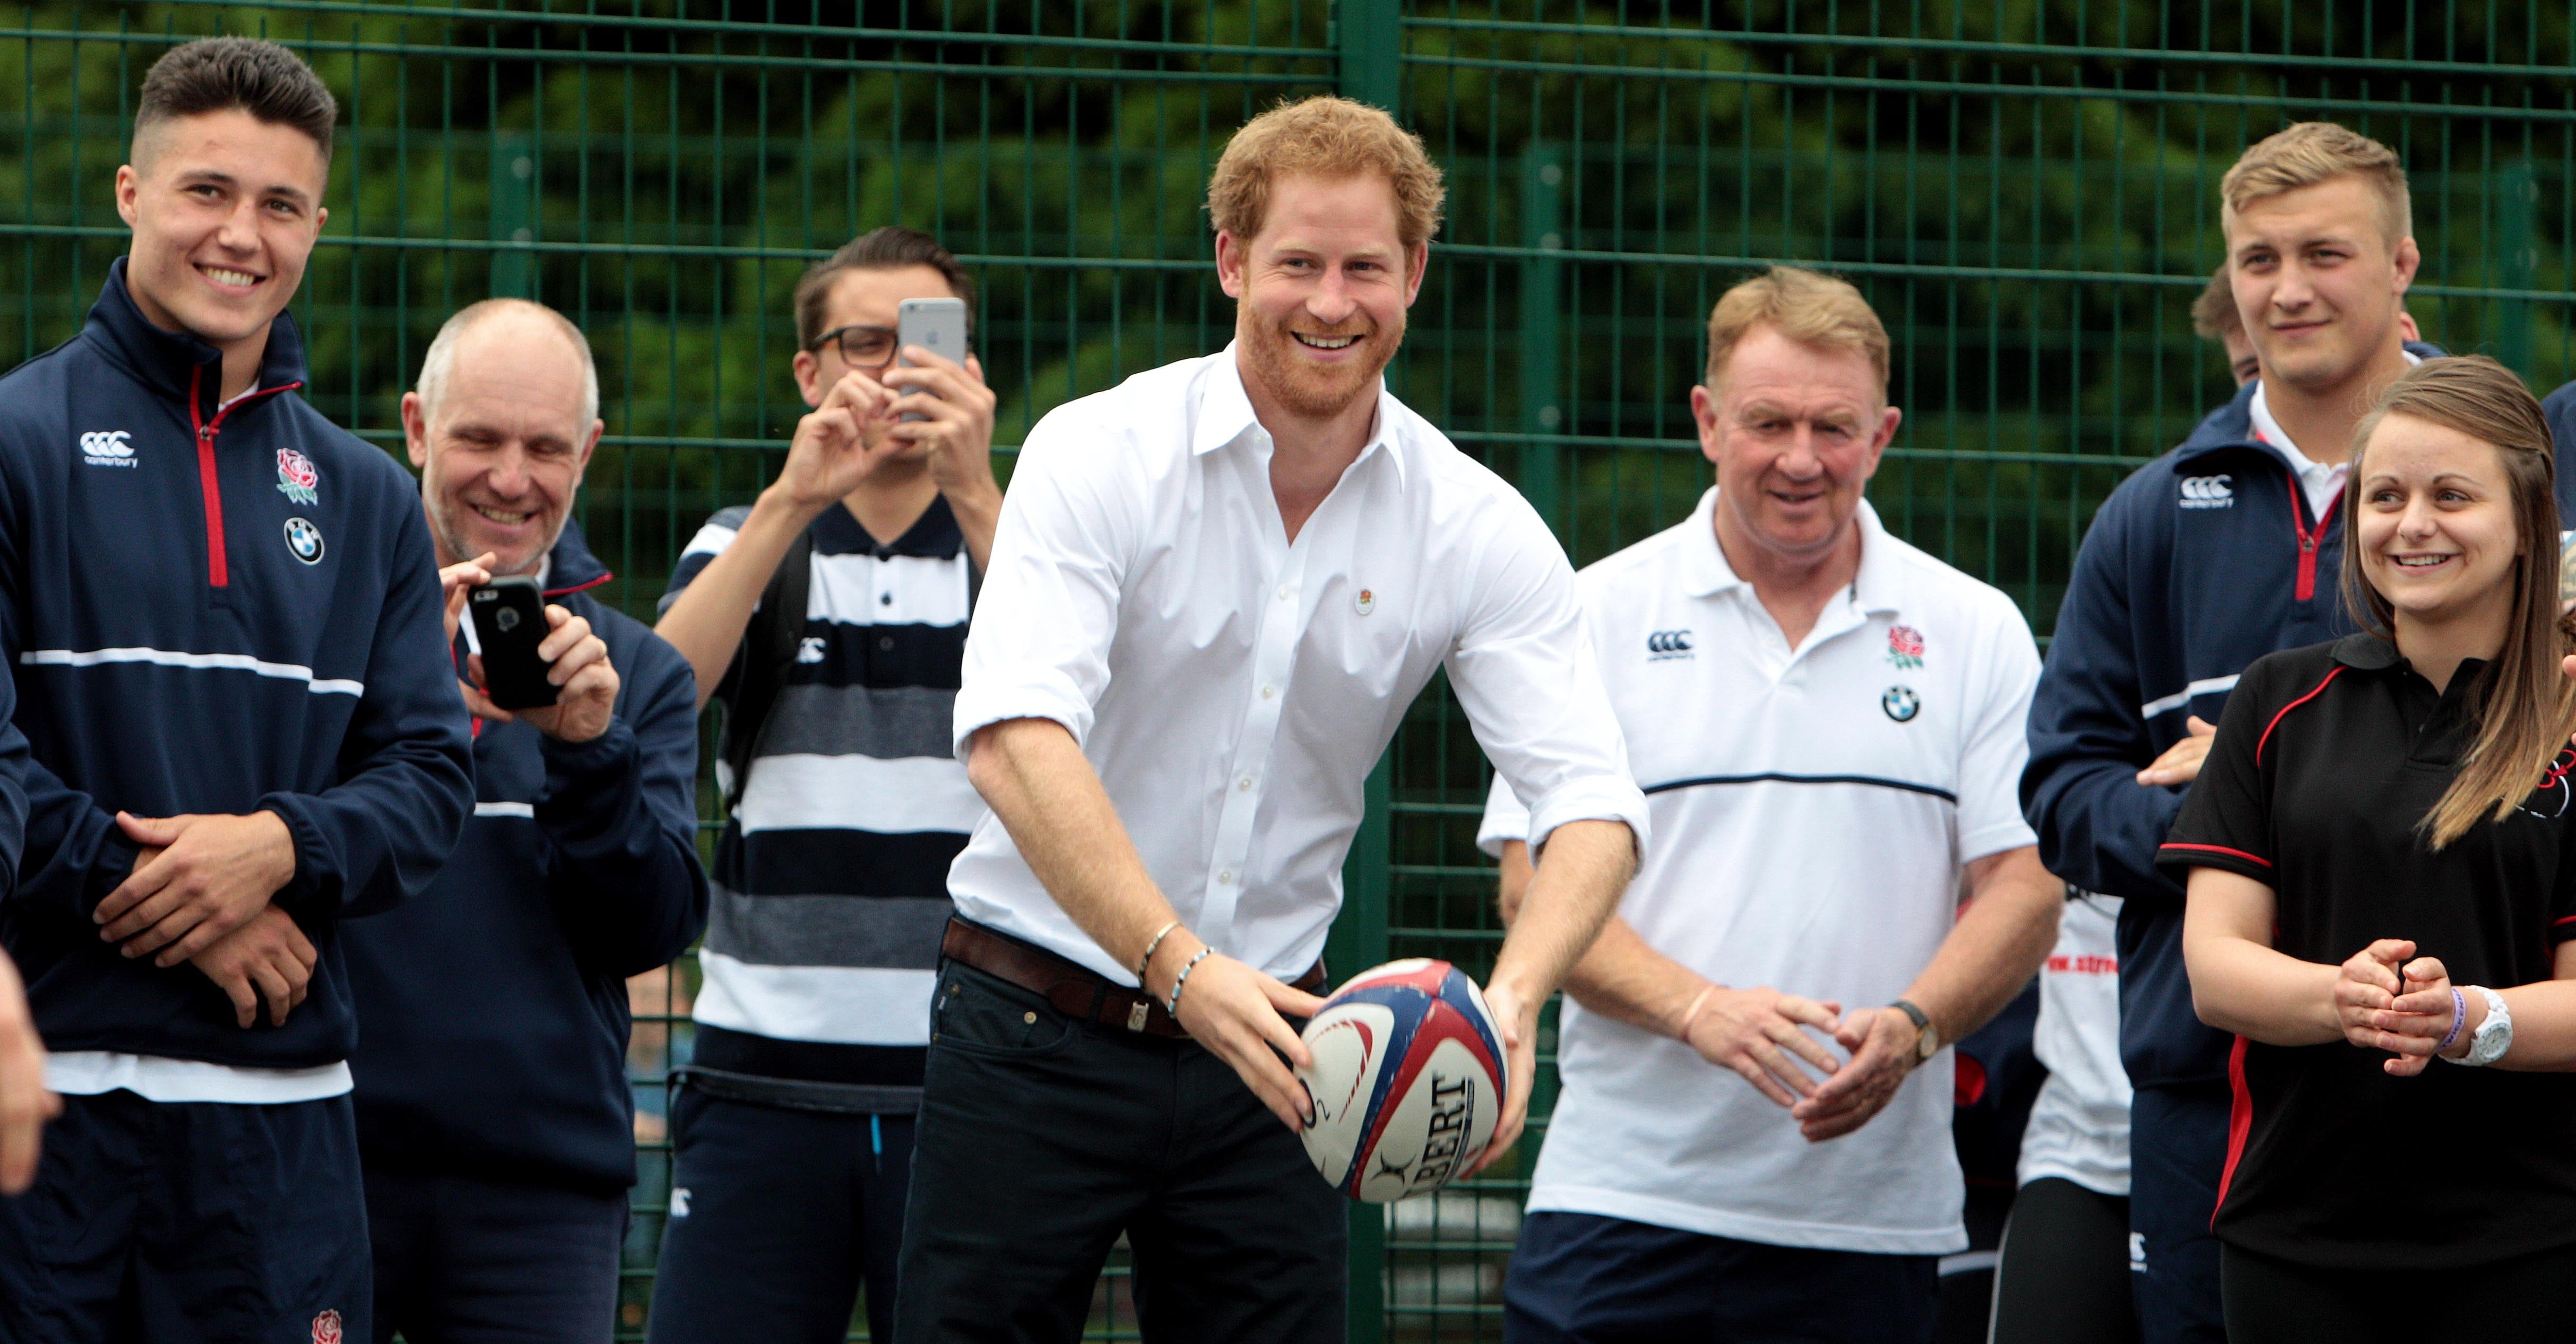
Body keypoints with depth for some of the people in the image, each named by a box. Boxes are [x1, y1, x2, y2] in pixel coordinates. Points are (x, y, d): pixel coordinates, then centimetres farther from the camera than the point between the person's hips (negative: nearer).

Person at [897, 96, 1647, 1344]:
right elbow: (1015, 739, -23)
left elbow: (1591, 799, -9)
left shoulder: (1478, 529, -2)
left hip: (1267, 1046, 3)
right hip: (1037, 1032, -3)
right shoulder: (1099, 455, -10)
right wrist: (1177, 963, -37)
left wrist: (1512, 994, -31)